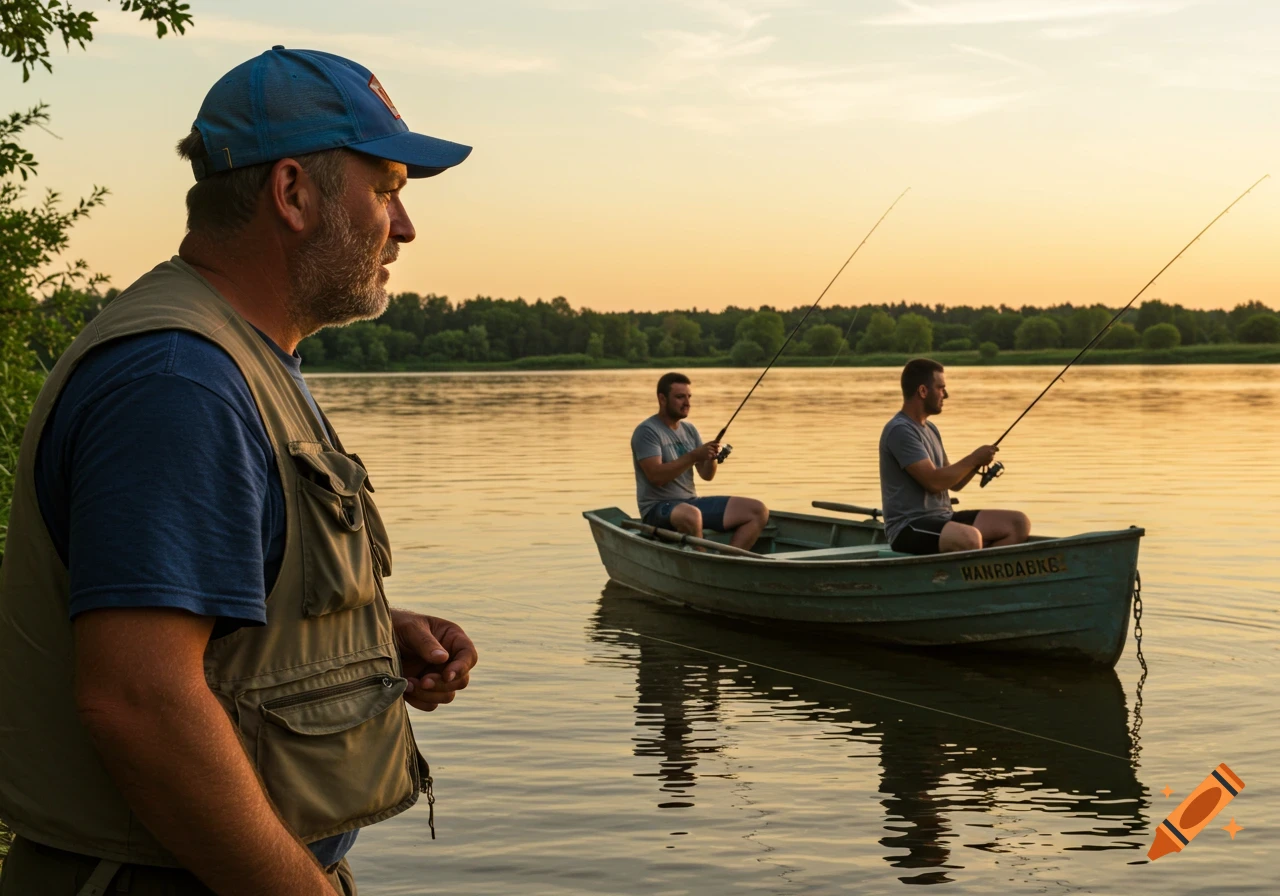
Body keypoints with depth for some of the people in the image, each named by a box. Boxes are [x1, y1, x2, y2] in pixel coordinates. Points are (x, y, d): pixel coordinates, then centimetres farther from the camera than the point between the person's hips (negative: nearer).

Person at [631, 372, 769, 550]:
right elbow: (656, 477, -21)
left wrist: (711, 458, -12)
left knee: (758, 511, -4)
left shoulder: (689, 430, 14)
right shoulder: (647, 431, -9)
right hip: (658, 508, -8)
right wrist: (693, 457, -26)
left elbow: (707, 475, 9)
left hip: (692, 502, 8)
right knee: (690, 515, -43)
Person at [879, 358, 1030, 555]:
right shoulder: (900, 430, -13)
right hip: (909, 528, -10)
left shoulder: (930, 430, 18)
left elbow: (954, 483, 21)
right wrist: (974, 459, -8)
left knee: (1018, 523, -2)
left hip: (943, 518, 10)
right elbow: (934, 482, -19)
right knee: (969, 538, -38)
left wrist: (976, 463, 2)